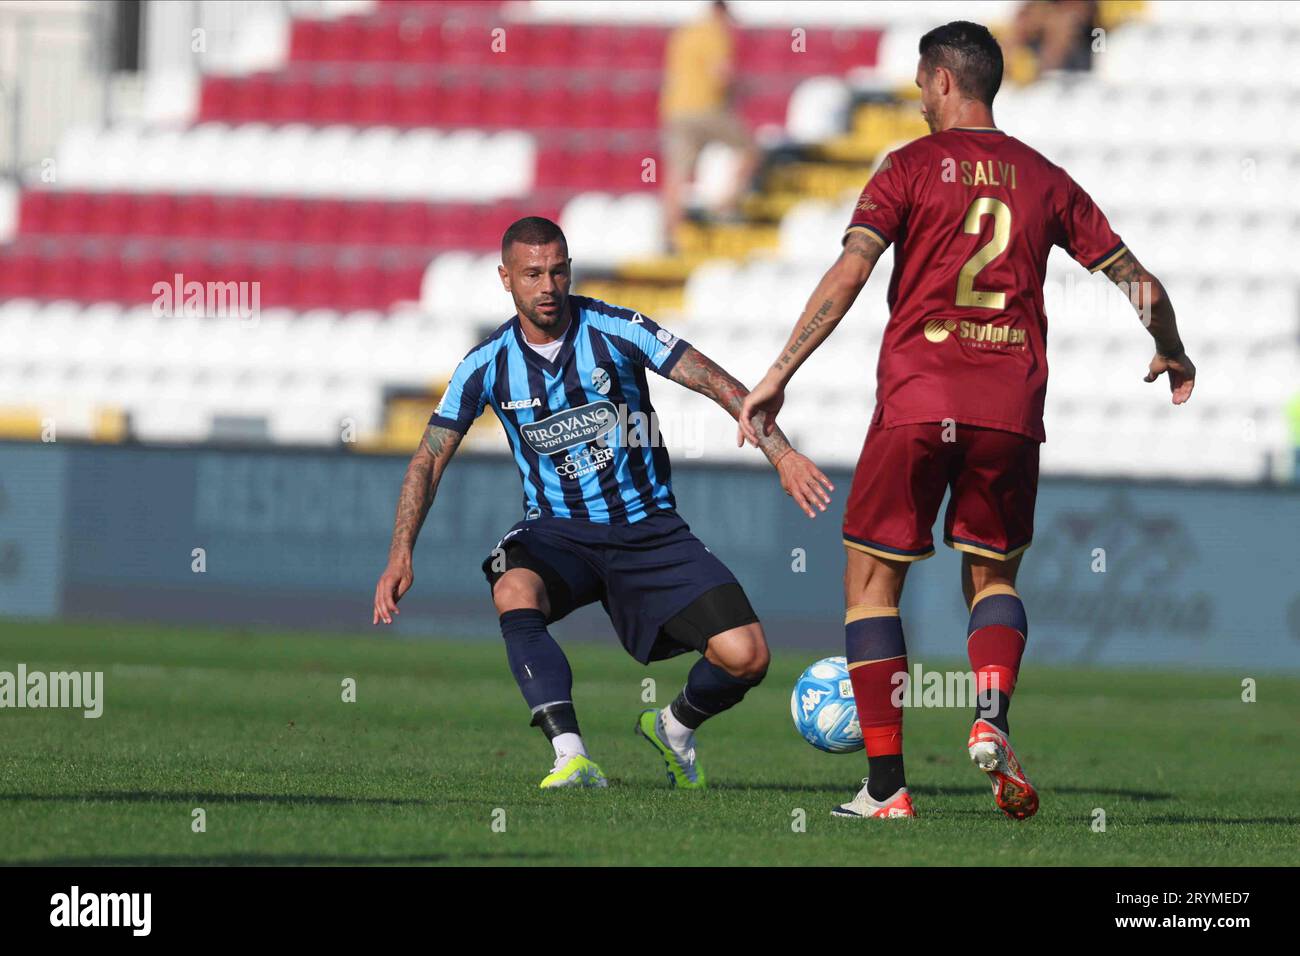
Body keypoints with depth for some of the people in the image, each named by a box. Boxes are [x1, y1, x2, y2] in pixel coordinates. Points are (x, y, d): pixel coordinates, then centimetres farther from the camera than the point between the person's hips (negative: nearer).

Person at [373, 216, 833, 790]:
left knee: (745, 656, -17)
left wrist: (780, 452, -24)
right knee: (514, 592, -37)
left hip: (647, 527, 0)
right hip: (557, 532, 0)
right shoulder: (488, 365, -1)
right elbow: (429, 459, 1)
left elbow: (715, 382, -11)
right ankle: (571, 758, -40)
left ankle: (675, 728, 18)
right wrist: (401, 554, -12)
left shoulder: (615, 330, -7)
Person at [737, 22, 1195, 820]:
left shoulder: (911, 167, 2)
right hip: (1012, 409, 3)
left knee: (873, 581, 7)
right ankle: (993, 722, -9)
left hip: (917, 397, -3)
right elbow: (1138, 282, 14)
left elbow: (849, 275, -10)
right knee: (993, 577, 20)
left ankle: (886, 785, 0)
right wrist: (1173, 357, 33)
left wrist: (778, 377, -8)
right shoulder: (1044, 179, 12)